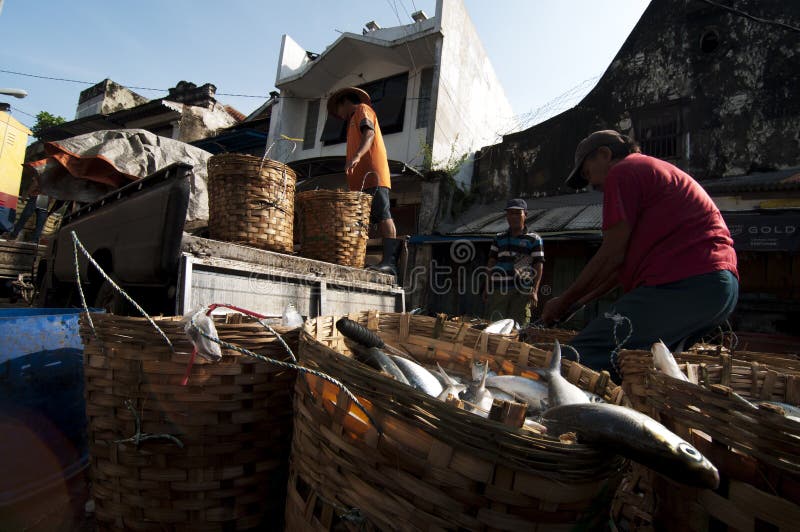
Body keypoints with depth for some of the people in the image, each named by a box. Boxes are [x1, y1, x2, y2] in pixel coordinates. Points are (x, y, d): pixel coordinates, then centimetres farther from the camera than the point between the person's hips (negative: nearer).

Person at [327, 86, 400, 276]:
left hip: (373, 175, -9)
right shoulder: (354, 121, 38)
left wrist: (356, 156, -26)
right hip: (362, 179, 9)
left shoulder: (362, 109, 12)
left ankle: (389, 261, -24)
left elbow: (369, 134, -9)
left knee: (383, 216, -17)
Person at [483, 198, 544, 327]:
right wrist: (487, 287, 9)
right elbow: (491, 263, 15)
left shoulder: (534, 239, 7)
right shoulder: (499, 238, 15)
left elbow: (538, 266, 2)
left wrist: (535, 291, -8)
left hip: (521, 292, -2)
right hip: (498, 289, 3)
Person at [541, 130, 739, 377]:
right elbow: (628, 260, 26)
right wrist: (579, 302, 24)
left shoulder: (622, 173, -1)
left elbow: (611, 257, -8)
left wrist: (564, 301, 4)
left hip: (682, 284, -11)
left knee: (581, 358, -16)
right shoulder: (656, 170, 31)